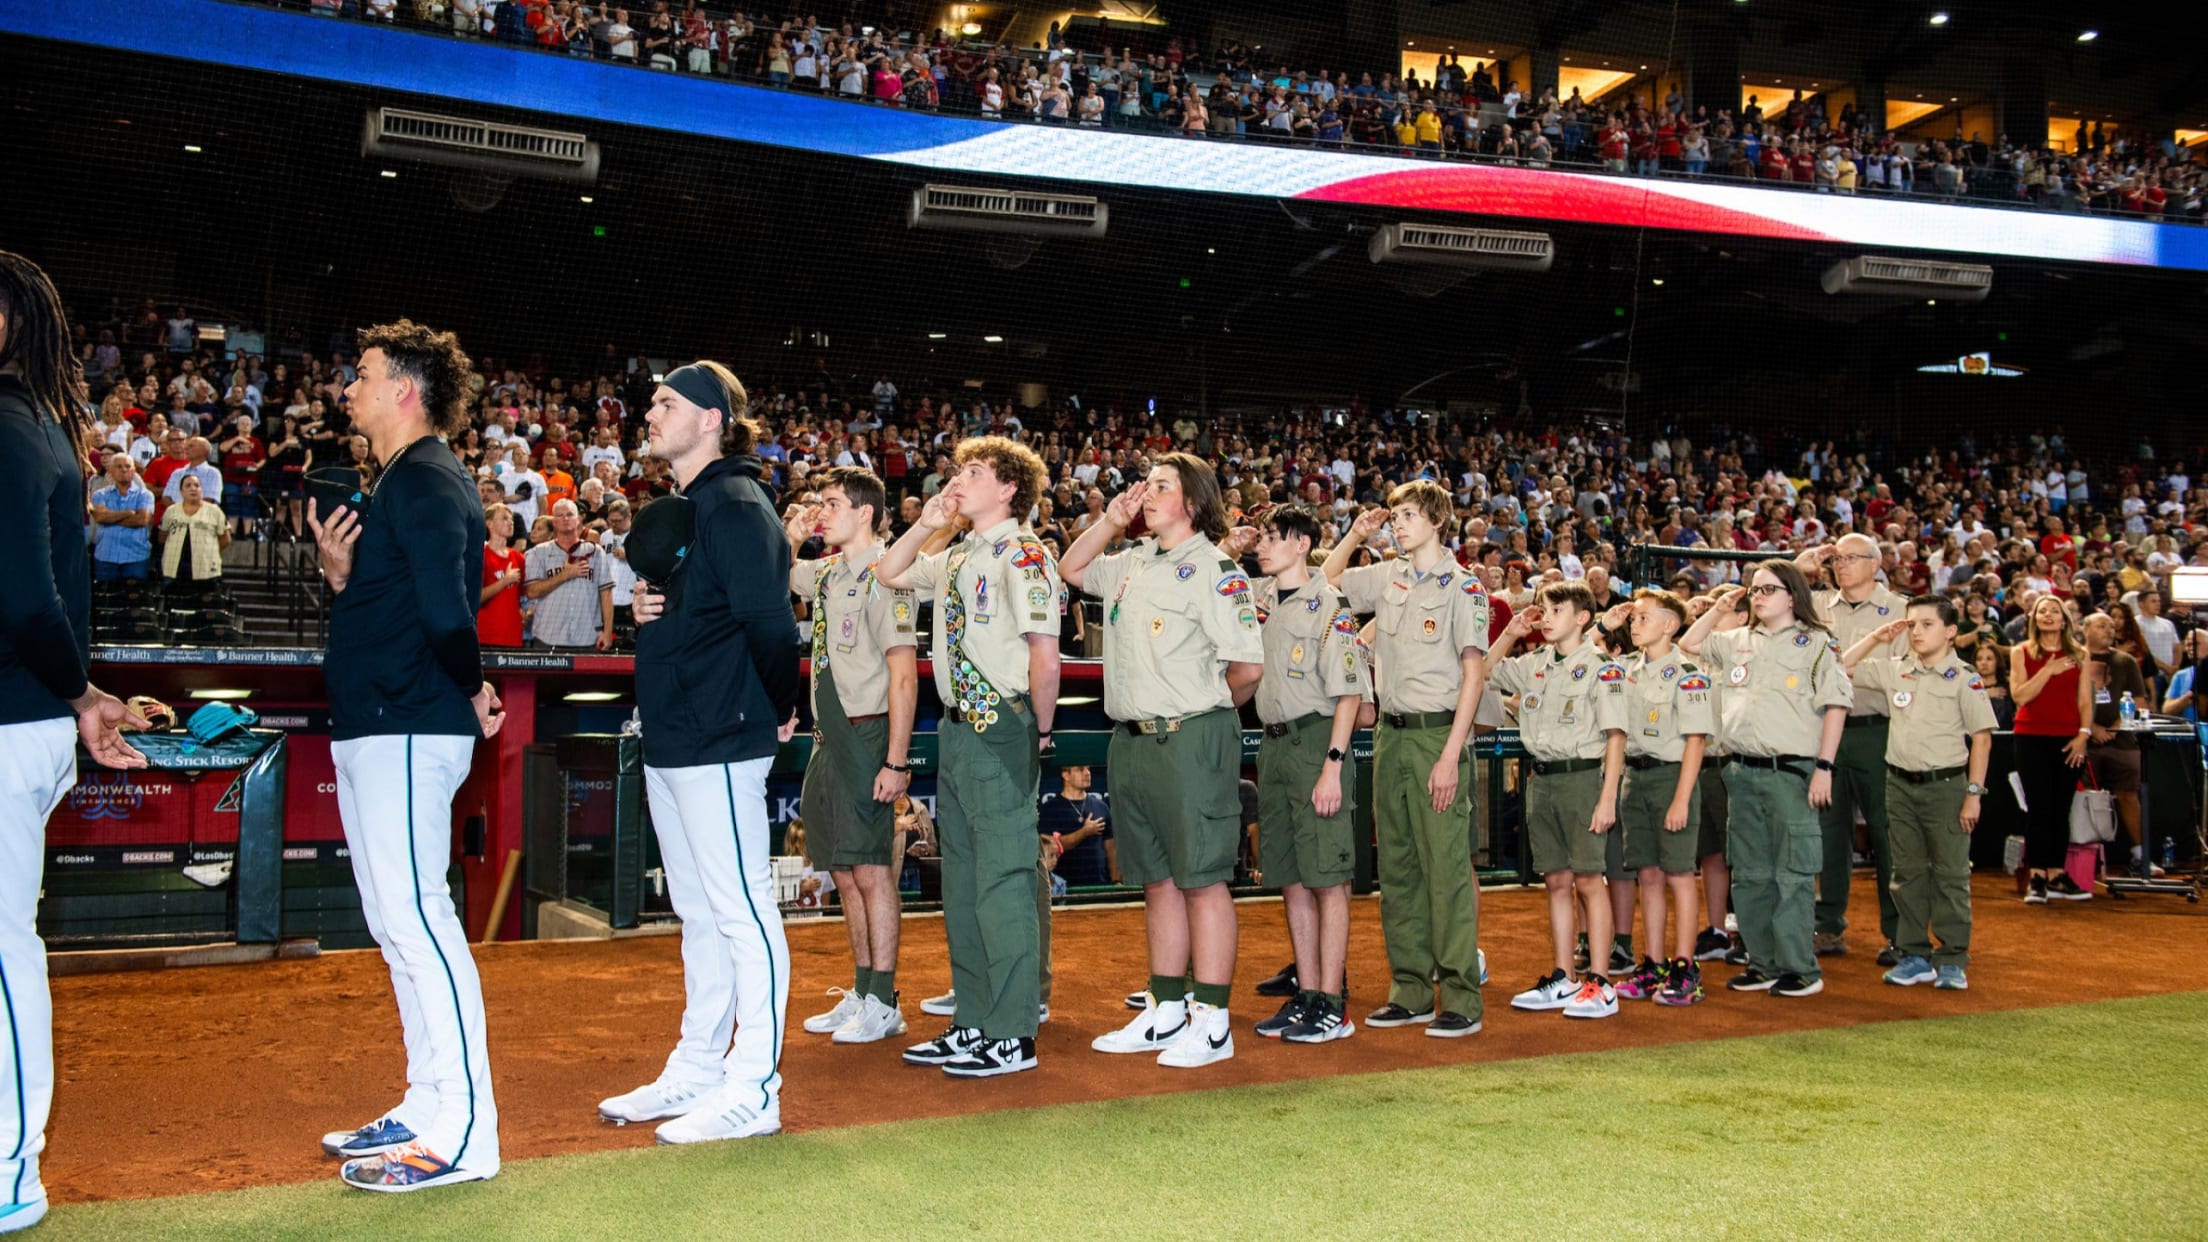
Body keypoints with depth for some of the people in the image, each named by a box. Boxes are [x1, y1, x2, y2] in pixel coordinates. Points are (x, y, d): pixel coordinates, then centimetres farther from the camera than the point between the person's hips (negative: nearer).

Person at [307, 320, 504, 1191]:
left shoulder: (426, 480, -13)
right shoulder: (399, 482, 19)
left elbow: (445, 607, -24)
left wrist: (471, 689, -10)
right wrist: (339, 572, 4)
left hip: (408, 729, -11)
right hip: (378, 727, 11)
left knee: (416, 918, -10)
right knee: (399, 922, 14)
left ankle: (463, 1133, -7)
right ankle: (429, 1108, 23)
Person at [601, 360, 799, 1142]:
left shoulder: (735, 504, -14)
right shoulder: (679, 508, 17)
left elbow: (769, 620, -20)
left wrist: (781, 711, -11)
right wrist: (647, 608, 3)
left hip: (720, 742, -10)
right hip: (671, 740, 10)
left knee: (742, 911, -4)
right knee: (699, 912, 16)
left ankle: (754, 1091, 1)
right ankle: (697, 1070, 25)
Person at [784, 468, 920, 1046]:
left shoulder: (883, 576, -13)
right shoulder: (827, 573, 13)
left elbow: (904, 676, -18)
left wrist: (896, 761, -22)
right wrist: (790, 536, 16)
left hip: (866, 738, -9)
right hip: (828, 739, 9)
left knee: (870, 868, -4)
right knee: (845, 871, 13)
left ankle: (883, 1003, 4)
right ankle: (861, 993, 22)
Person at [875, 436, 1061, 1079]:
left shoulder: (1022, 555, -13)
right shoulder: (954, 558, 14)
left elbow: (1045, 658, -18)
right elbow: (888, 574, 29)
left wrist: (1039, 731, -8)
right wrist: (924, 524, 15)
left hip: (1001, 734, -9)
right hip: (956, 730, 9)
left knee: (1002, 880, -4)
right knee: (961, 881, 14)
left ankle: (1013, 1036, 5)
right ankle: (973, 1022, 25)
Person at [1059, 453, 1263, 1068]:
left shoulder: (1214, 569, -10)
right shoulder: (1132, 563, 13)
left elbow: (1247, 666, -13)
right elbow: (1071, 571, 30)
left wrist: (1205, 708, 4)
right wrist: (1110, 521, 15)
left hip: (1191, 741, -8)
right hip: (1132, 741, 8)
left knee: (1202, 879, -2)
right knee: (1157, 880, 13)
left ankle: (1212, 1023, 4)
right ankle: (1165, 1013, 23)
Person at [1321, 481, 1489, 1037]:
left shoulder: (1461, 586, -6)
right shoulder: (1386, 578, 12)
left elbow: (1473, 673, -10)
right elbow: (1327, 578, 29)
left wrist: (1451, 754, -17)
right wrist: (1356, 534, 12)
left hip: (1438, 734, -6)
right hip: (1392, 735, 6)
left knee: (1447, 868, -7)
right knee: (1398, 868, 9)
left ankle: (1460, 999, -2)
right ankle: (1411, 992, 17)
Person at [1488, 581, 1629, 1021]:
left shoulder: (1600, 667, -7)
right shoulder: (1532, 666, 12)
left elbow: (1615, 735, -10)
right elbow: (1484, 672, 27)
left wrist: (1608, 798, -16)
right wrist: (1509, 634, 12)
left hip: (1583, 775, -6)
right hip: (1542, 779, 6)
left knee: (1588, 881, -4)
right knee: (1556, 881, 10)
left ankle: (1599, 984, 0)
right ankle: (1563, 980, 16)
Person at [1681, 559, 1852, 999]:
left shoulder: (1815, 643, -2)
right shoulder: (1738, 641, 14)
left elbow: (1835, 707, -6)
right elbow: (1689, 644, 25)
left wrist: (1824, 766, -11)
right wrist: (1719, 609, 13)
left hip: (1791, 772, -6)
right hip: (1743, 771, 6)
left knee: (1792, 874, -4)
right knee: (1749, 873, 9)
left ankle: (1800, 969, 2)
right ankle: (1764, 964, 18)